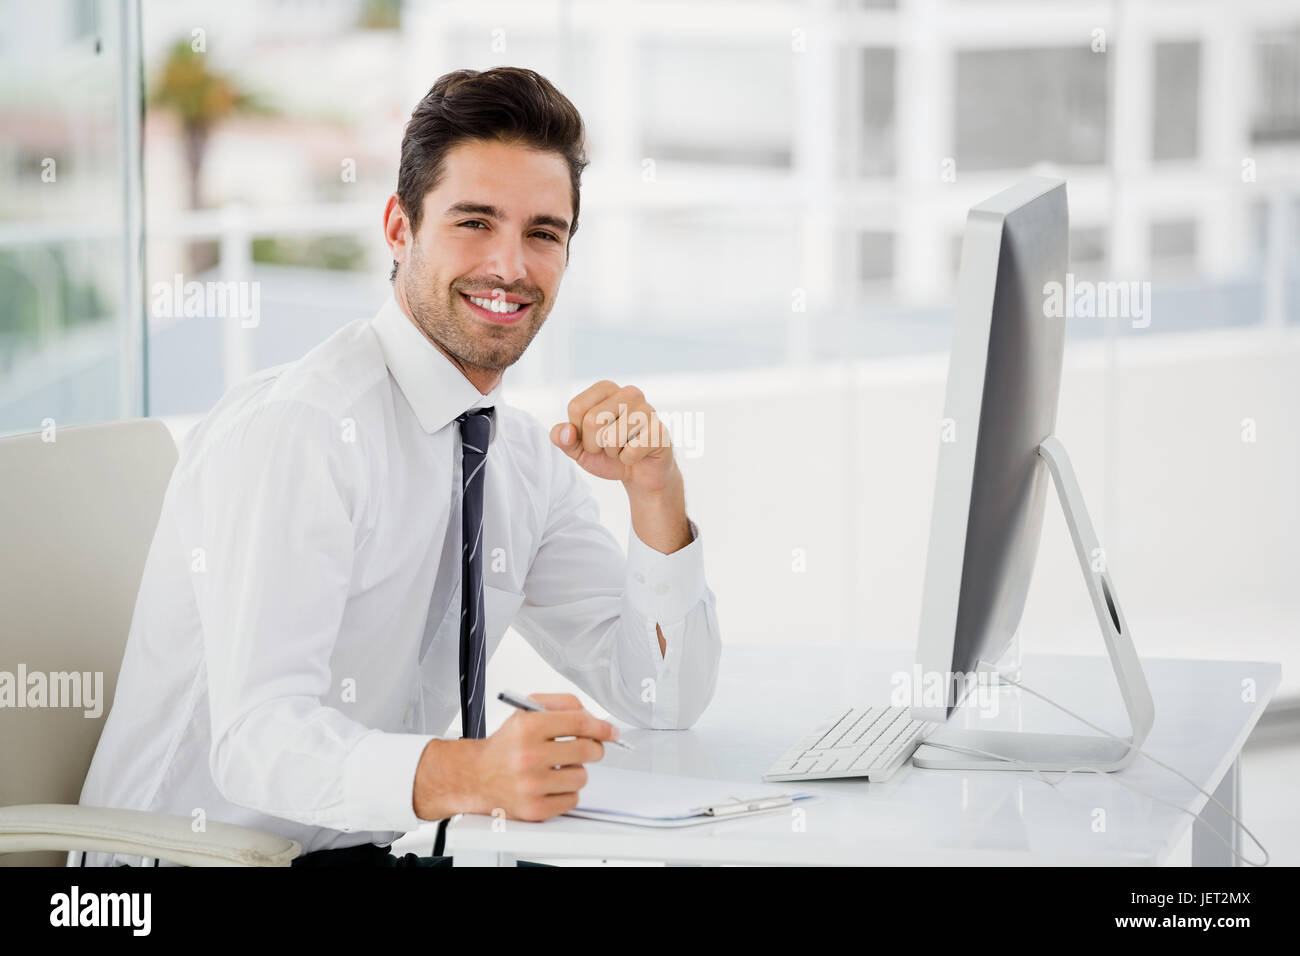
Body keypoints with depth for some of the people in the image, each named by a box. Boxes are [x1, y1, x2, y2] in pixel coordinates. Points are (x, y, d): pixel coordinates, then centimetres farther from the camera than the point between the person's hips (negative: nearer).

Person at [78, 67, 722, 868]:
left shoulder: (530, 458, 6)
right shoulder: (295, 428, -18)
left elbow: (664, 697, 7)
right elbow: (259, 739, -28)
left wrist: (657, 491, -8)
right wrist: (469, 774, -45)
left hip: (377, 847, 7)